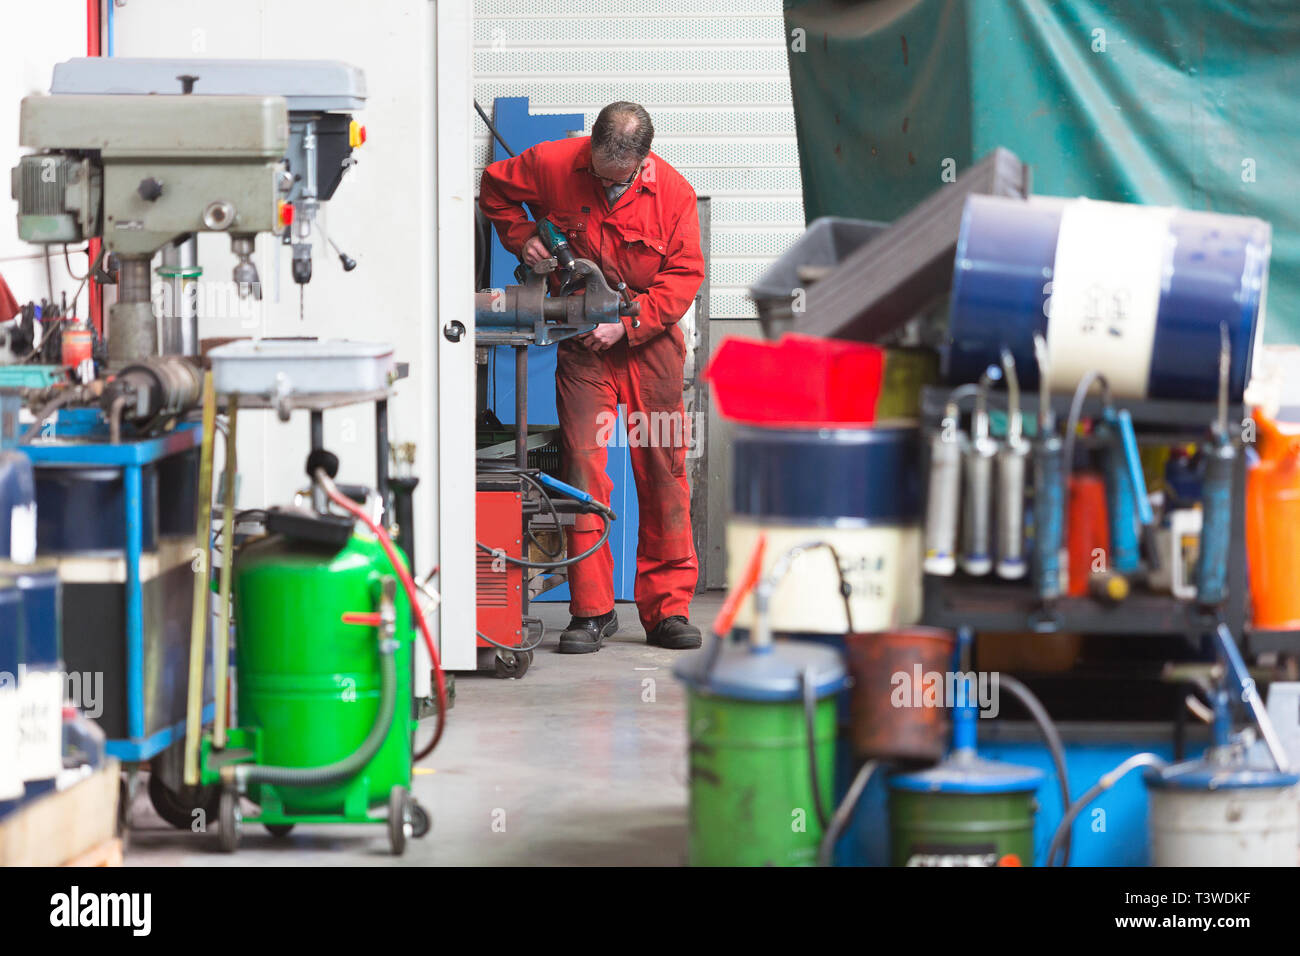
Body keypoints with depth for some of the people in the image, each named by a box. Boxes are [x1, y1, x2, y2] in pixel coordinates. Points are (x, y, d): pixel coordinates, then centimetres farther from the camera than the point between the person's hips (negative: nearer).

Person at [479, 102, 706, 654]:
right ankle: (592, 610, -4)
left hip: (651, 343, 0)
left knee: (664, 475, 1)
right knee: (583, 470, -8)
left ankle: (667, 607, 7)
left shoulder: (673, 192, -8)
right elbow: (495, 186, 11)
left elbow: (684, 275, -6)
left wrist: (627, 323, -16)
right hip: (583, 347, 0)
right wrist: (521, 238, -4)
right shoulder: (554, 165, -7)